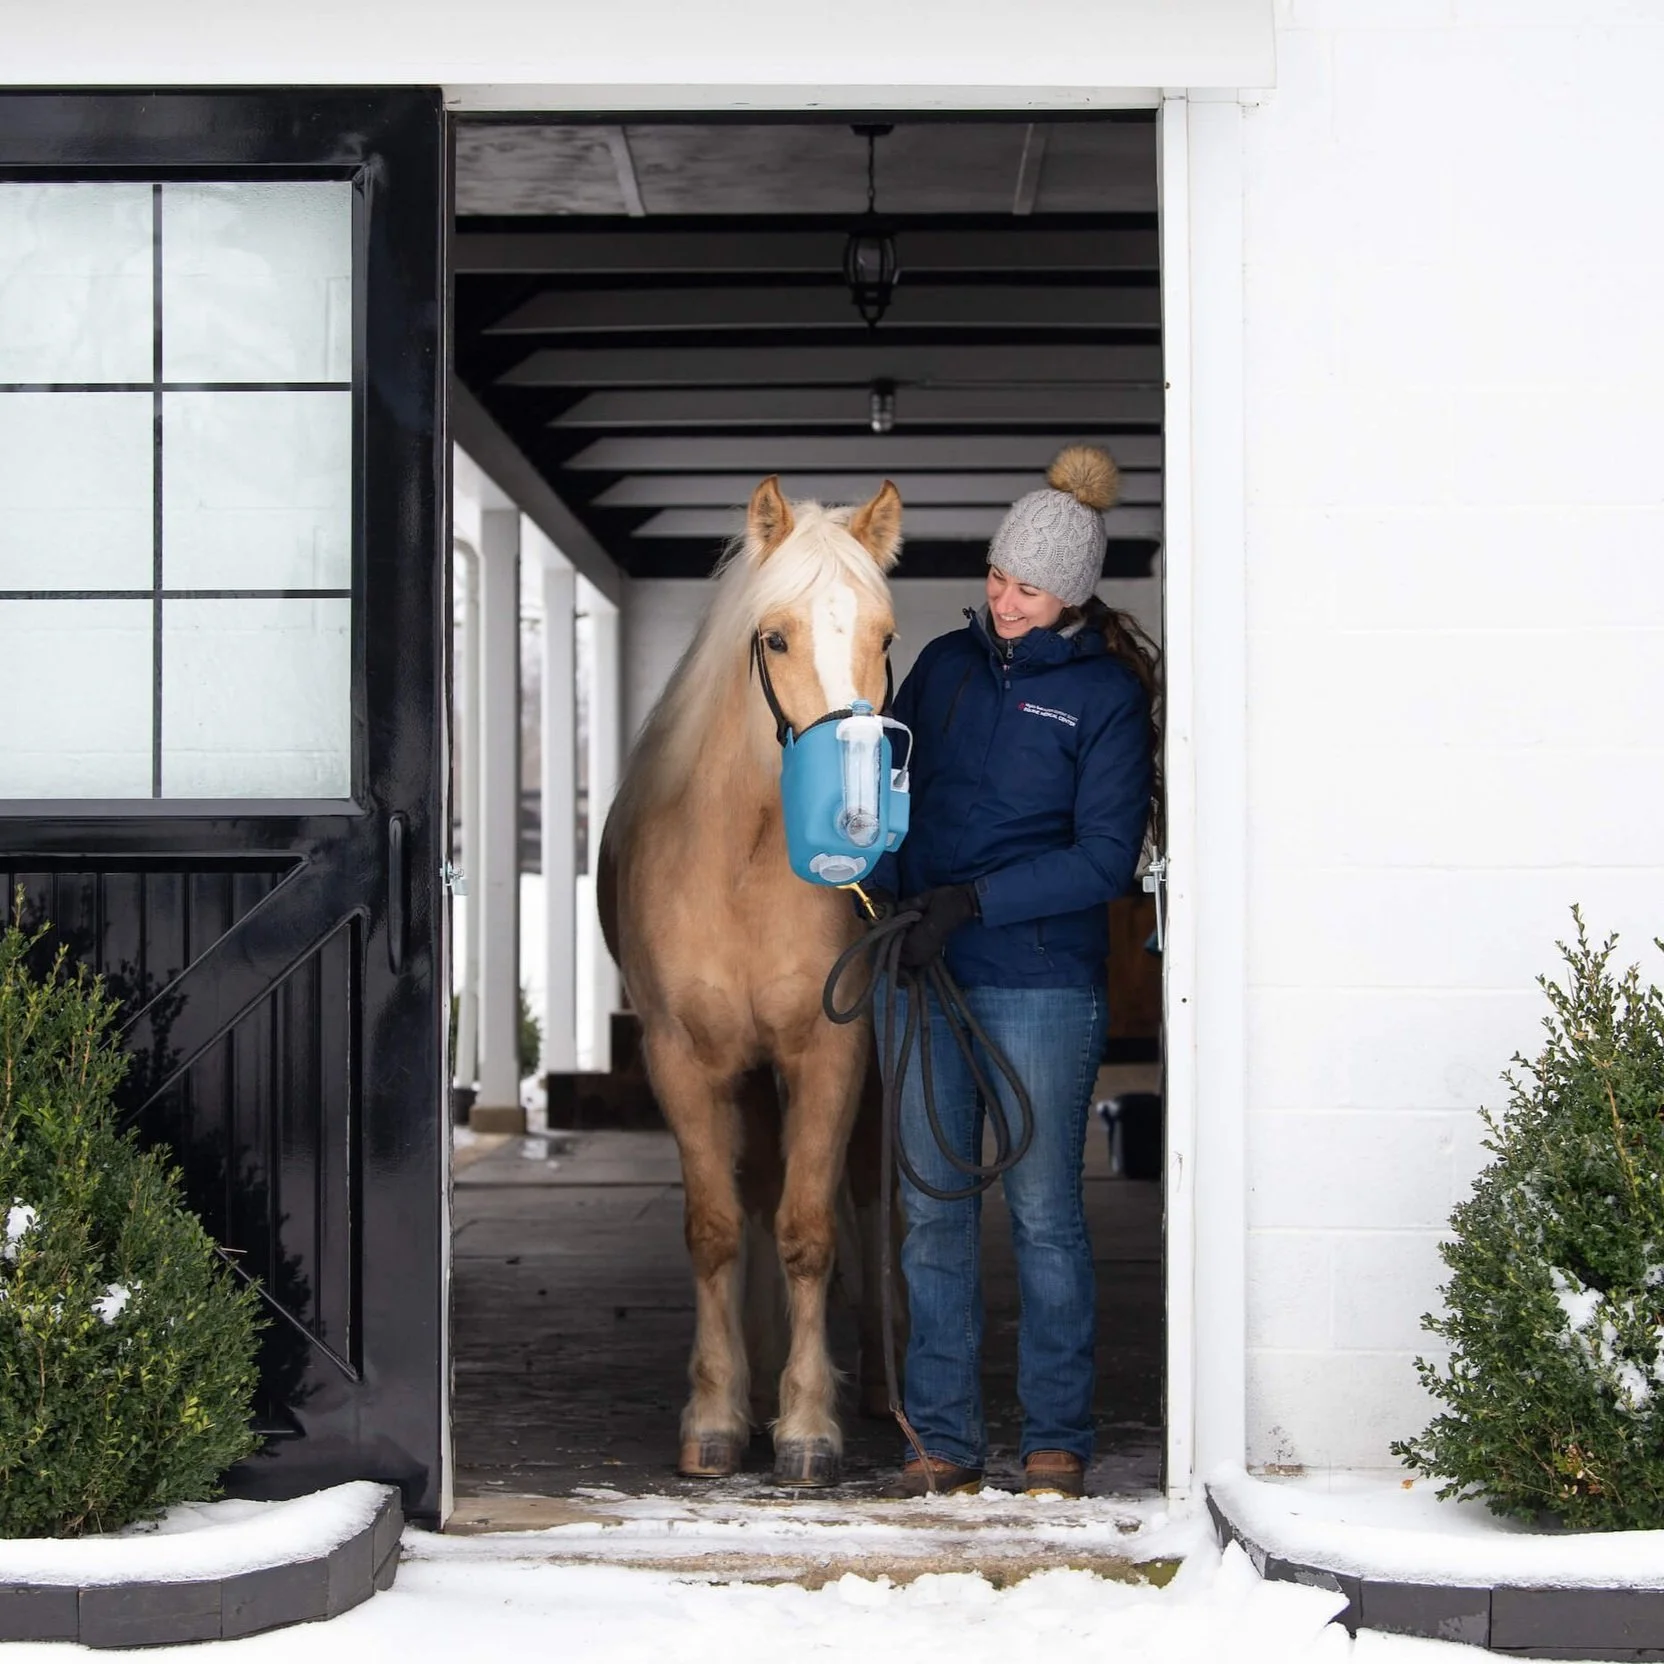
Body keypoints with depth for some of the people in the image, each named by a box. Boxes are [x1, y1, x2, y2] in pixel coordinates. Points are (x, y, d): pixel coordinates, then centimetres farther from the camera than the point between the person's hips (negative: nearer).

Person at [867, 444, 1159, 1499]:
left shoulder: (1105, 695, -3)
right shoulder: (948, 665, 11)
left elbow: (1107, 858, -8)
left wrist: (976, 901, -16)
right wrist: (890, 895, 1)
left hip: (1041, 984, -4)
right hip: (923, 975, 5)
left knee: (1044, 1213, 1)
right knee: (934, 1212, 6)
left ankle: (1058, 1443, 11)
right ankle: (946, 1441, 14)